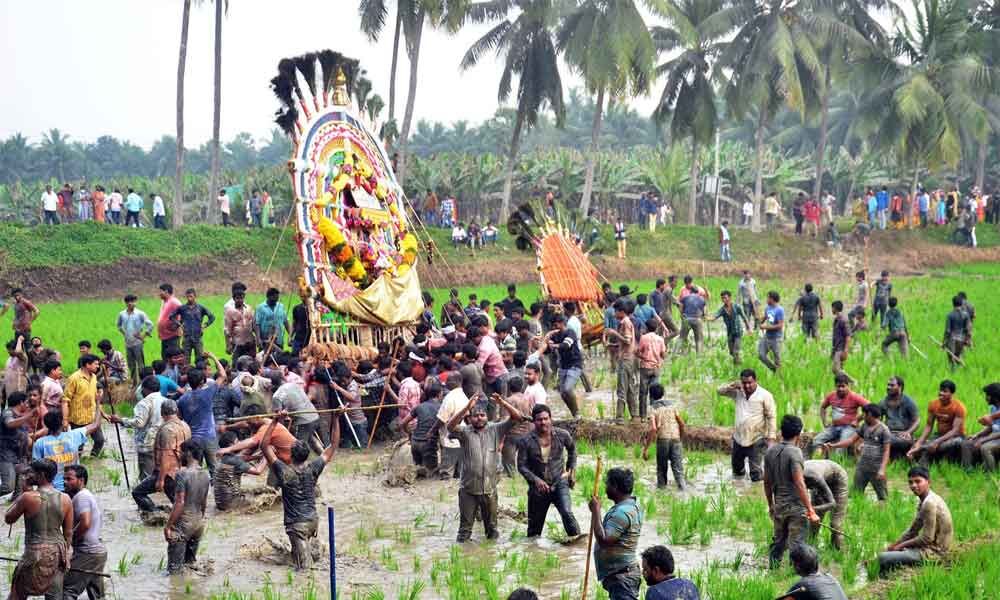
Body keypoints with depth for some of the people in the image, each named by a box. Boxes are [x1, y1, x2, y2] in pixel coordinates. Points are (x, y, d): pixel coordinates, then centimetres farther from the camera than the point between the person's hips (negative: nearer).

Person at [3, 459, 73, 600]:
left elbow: (8, 519, 4)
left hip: (36, 554, -4)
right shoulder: (65, 499, 1)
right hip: (58, 553, 4)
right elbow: (68, 533, 6)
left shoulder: (28, 497, -12)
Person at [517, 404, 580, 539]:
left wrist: (571, 469, 11)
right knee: (535, 523, 12)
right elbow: (521, 466, -9)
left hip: (559, 483, -1)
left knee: (567, 513, -24)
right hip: (538, 487, 1)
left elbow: (572, 449, 14)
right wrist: (536, 480, -22)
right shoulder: (525, 441, -12)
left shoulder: (562, 435, -7)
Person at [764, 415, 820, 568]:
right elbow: (799, 484, -22)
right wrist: (810, 510, -21)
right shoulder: (794, 452, -17)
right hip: (796, 506, -7)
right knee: (796, 544, -2)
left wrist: (770, 505, 22)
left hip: (779, 505, 7)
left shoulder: (770, 451, 4)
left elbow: (767, 482, 10)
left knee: (778, 542, 18)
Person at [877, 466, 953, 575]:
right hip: (930, 548, 10)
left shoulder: (930, 504, -20)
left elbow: (926, 538, -21)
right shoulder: (924, 501, 11)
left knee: (882, 557, -20)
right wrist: (893, 546, 7)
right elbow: (912, 531, 16)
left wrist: (901, 545, -10)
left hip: (932, 553, -10)